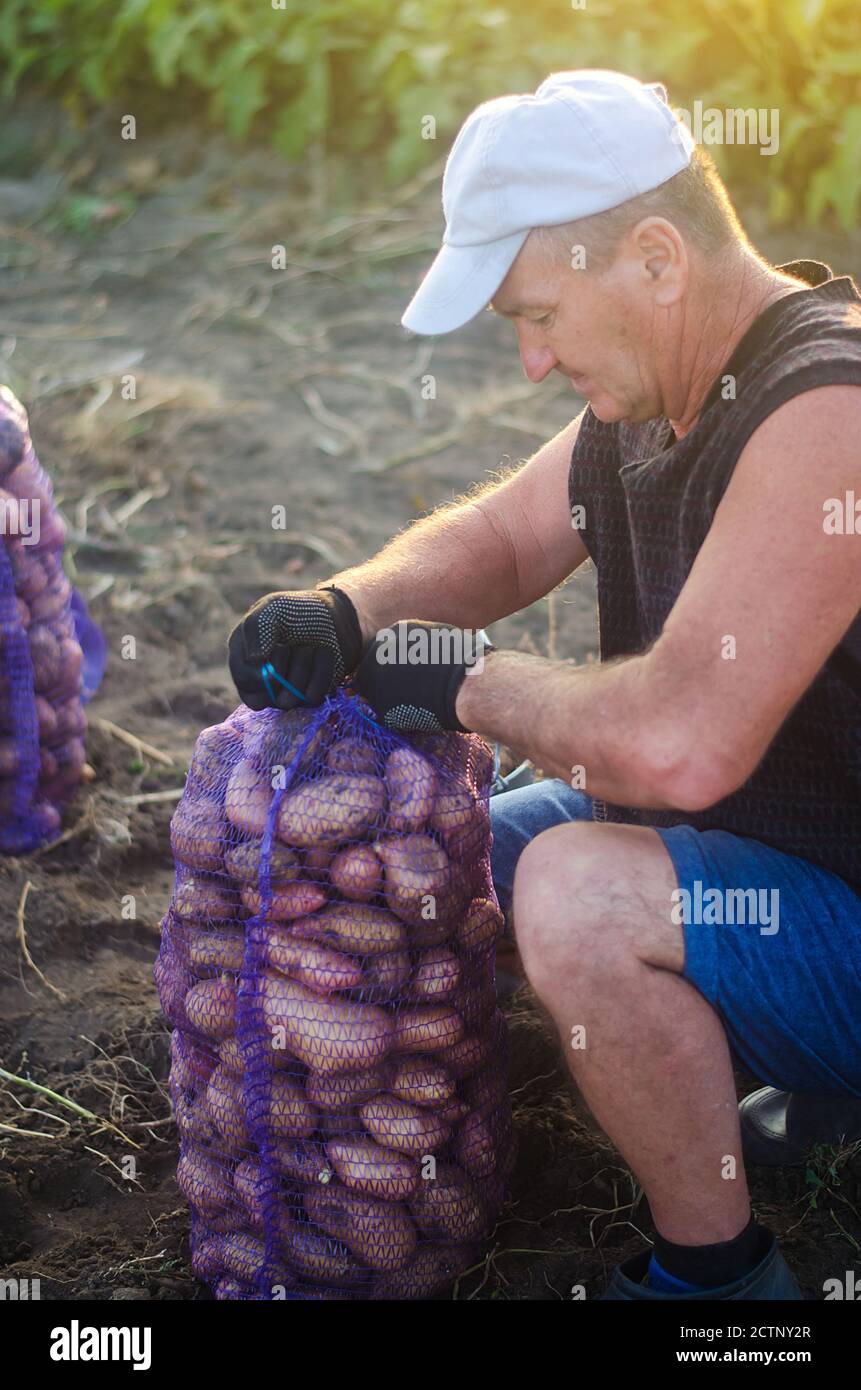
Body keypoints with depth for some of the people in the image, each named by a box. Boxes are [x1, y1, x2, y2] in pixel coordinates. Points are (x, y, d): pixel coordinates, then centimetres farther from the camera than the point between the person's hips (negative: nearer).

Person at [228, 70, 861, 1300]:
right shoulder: (652, 388, 0)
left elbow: (681, 740, -39)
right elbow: (503, 534, 13)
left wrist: (476, 687, -21)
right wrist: (344, 613, -7)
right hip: (715, 834, 10)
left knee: (579, 892, -34)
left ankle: (715, 1266, -7)